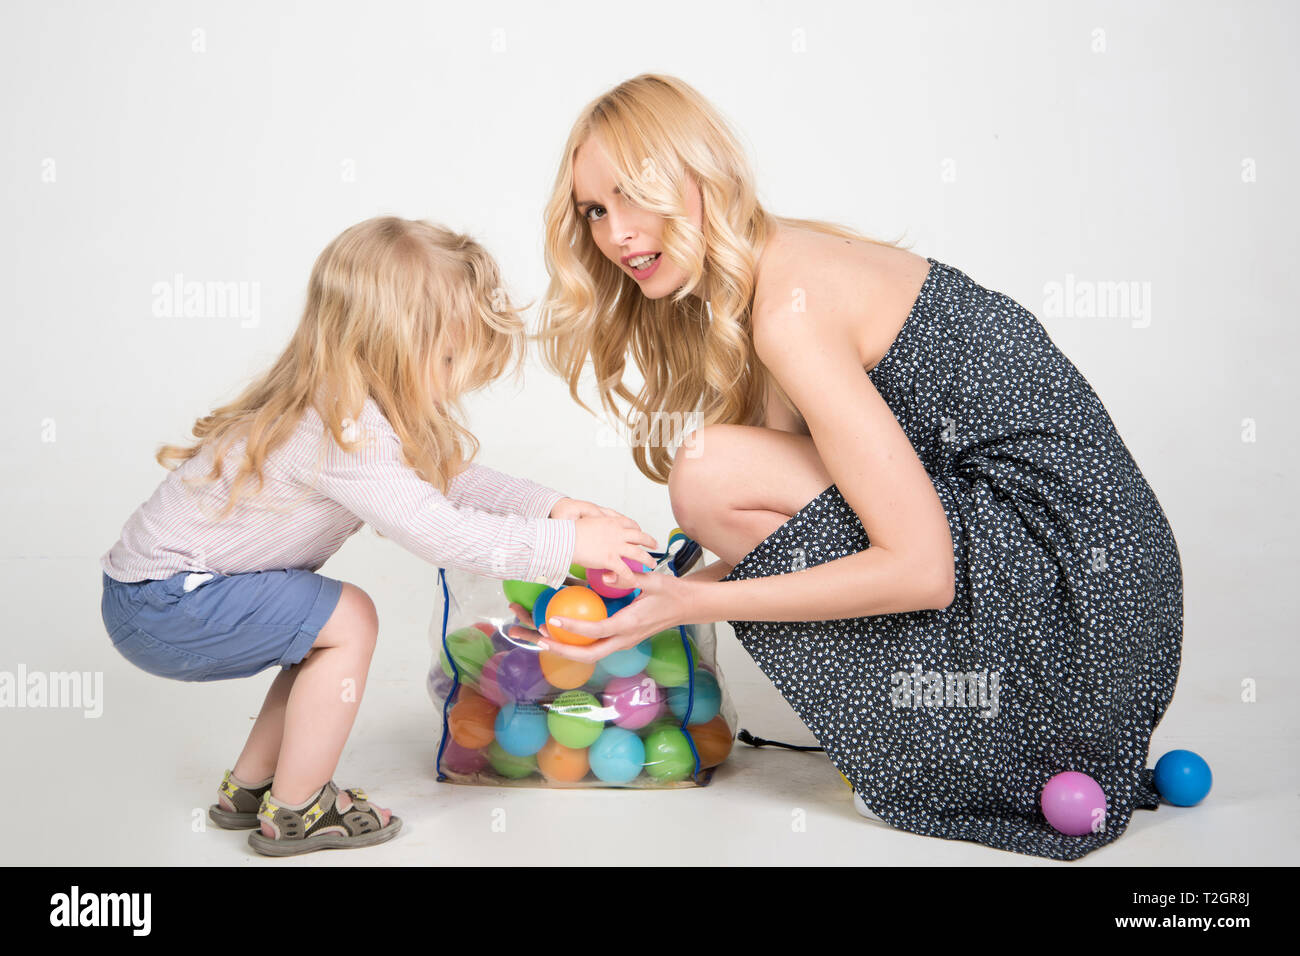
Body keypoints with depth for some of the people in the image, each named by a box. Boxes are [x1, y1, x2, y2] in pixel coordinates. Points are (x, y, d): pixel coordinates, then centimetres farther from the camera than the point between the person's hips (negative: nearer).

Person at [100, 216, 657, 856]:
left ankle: (249, 788, 26)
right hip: (160, 606, -10)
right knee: (349, 620, -11)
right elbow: (436, 531, -32)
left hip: (163, 584, 10)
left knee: (329, 632, 14)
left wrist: (554, 507, -4)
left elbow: (450, 477, 7)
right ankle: (294, 812, 2)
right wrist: (566, 544, -26)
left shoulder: (349, 407, 3)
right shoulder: (340, 432, -28)